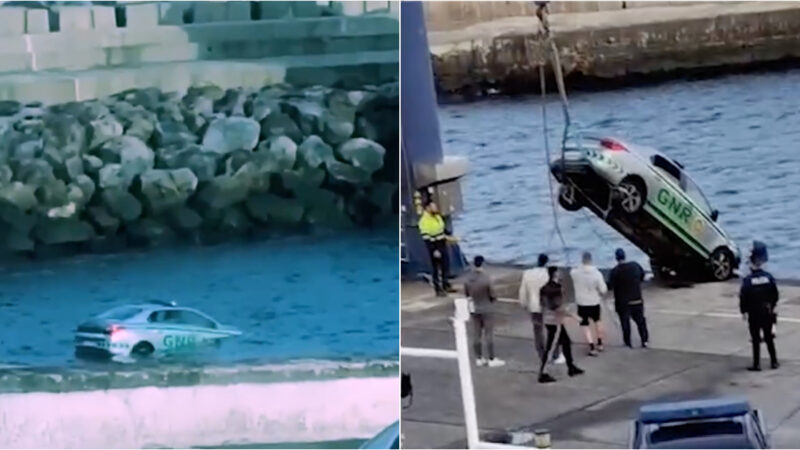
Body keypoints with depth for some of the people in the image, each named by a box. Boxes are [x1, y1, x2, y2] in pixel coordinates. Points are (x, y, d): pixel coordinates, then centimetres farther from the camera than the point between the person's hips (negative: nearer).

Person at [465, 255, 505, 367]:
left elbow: (466, 294, 3)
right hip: (487, 310, -5)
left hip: (474, 310, 5)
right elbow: (493, 296, -14)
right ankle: (492, 360, 7)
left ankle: (479, 359, 20)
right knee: (489, 335, 3)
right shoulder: (486, 279, -22)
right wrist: (493, 299, 8)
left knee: (477, 335, 13)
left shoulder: (468, 279, -9)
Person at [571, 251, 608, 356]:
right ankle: (599, 344, 35)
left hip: (582, 303, -1)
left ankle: (592, 348, -3)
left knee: (585, 325, 6)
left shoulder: (575, 272, -15)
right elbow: (603, 290, -14)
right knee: (597, 321, 25)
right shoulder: (597, 273, -19)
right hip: (595, 302, 1)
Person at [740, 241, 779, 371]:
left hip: (754, 315, -3)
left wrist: (744, 311, 2)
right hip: (767, 314, 3)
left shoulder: (747, 280, -14)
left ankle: (757, 364, 4)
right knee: (769, 338, 16)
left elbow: (743, 298, -13)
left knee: (756, 340, 4)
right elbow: (775, 295, 2)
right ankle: (774, 361, 22)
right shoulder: (769, 277, -5)